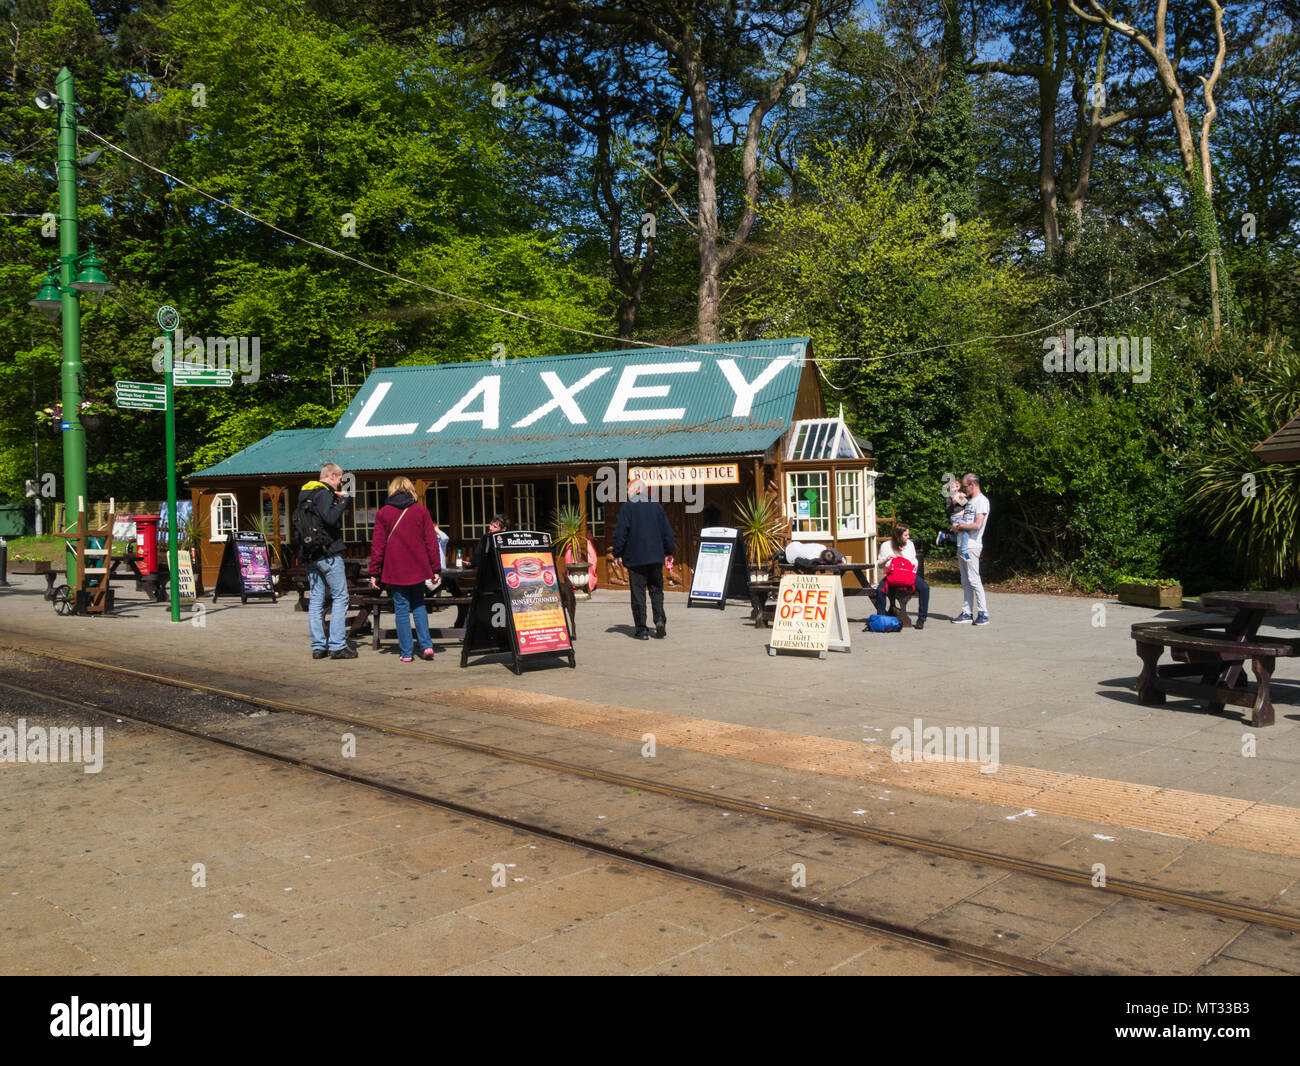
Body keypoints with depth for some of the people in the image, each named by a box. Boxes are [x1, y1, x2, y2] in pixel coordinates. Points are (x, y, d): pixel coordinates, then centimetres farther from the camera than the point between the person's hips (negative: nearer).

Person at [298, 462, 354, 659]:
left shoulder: (305, 494, 16)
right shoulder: (323, 493, -12)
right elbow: (330, 519, -25)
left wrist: (336, 501, 15)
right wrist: (343, 500, -12)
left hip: (310, 554, 9)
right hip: (328, 553, -8)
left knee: (316, 599, 9)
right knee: (340, 598, -2)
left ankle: (318, 646, 9)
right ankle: (337, 645, -5)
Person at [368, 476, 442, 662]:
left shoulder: (383, 513, -1)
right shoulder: (420, 510, 1)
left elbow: (378, 545, -1)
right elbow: (431, 541, 1)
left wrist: (374, 573, 4)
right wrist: (435, 568, 6)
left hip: (395, 570, -1)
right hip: (418, 569, 1)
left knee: (401, 609, 5)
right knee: (418, 605, 16)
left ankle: (406, 652, 5)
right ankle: (426, 645, 4)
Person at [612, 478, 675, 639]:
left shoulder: (627, 507, -6)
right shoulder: (656, 505, 8)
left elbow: (620, 533, -8)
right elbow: (667, 530, 10)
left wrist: (617, 554, 1)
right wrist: (669, 551, 19)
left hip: (635, 558, -3)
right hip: (656, 557, 3)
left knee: (638, 593, 1)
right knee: (656, 590, 12)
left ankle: (641, 629, 0)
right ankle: (660, 620, -7)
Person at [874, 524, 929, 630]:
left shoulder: (910, 544, 12)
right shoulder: (886, 545, 2)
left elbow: (914, 559, 25)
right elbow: (880, 565, 6)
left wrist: (914, 565, 2)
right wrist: (886, 559, -15)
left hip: (909, 574, 2)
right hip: (892, 575, -2)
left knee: (924, 587, -26)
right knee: (880, 591, -33)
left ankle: (921, 619, -16)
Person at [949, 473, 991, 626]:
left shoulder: (982, 501, -9)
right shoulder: (969, 501, 20)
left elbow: (977, 525, -19)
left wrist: (960, 525, -6)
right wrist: (957, 525, 3)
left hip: (972, 546, -9)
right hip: (962, 545, 9)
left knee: (973, 580, -10)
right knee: (965, 582, 9)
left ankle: (983, 613, -6)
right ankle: (966, 613, 12)